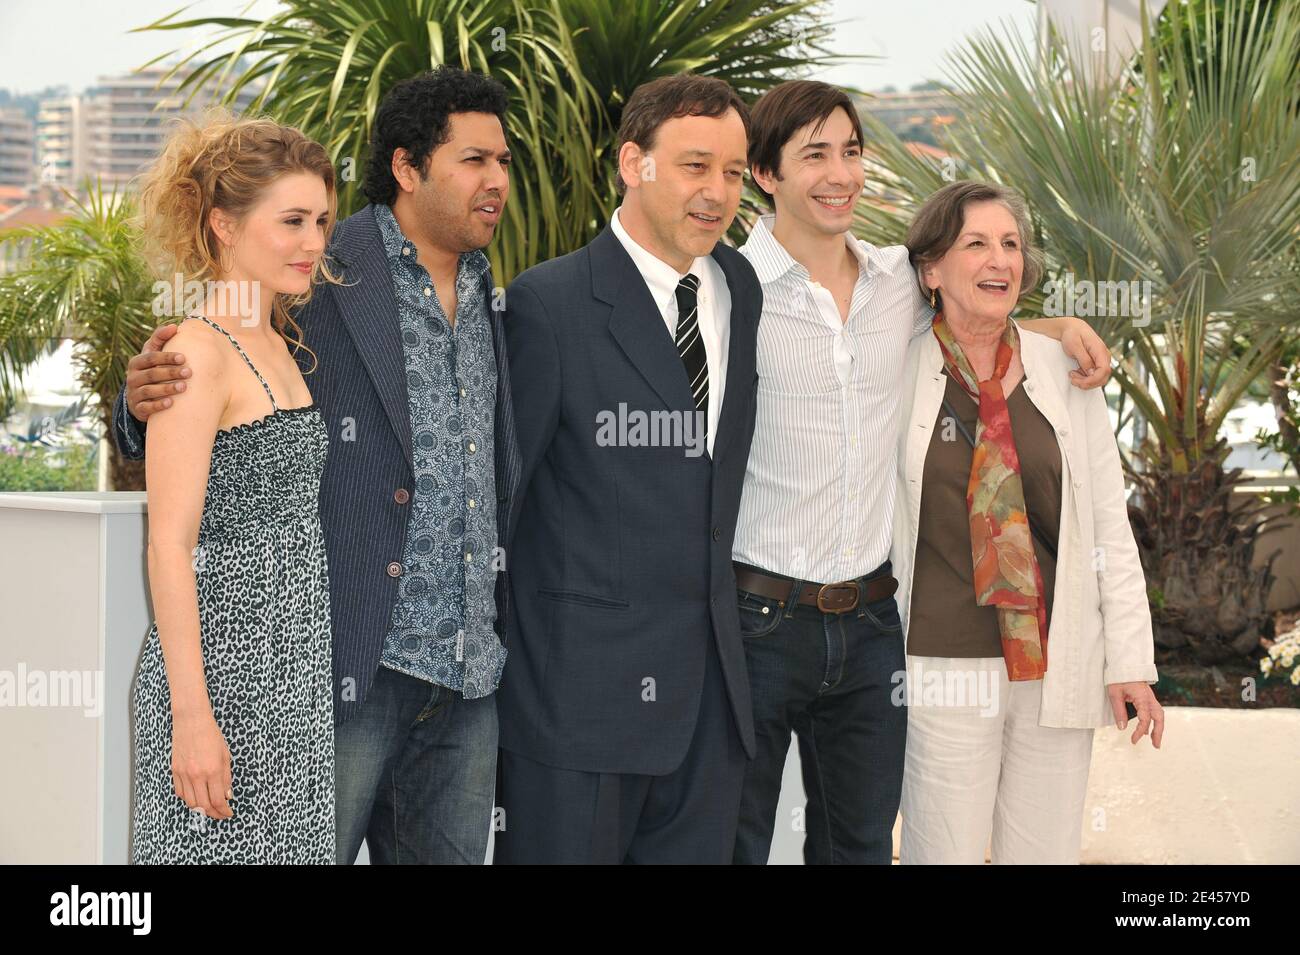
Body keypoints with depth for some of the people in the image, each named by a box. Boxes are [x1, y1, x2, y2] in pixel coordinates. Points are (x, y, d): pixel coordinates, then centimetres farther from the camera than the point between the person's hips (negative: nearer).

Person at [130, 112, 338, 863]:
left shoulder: (280, 343, 13)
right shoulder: (197, 352, -13)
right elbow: (169, 548, -17)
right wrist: (192, 715, -20)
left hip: (295, 671, 8)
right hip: (225, 669, -8)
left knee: (290, 846, 11)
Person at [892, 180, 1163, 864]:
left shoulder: (1067, 371, 5)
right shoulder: (899, 372, -1)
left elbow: (1110, 527, 7)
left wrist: (1131, 661, 2)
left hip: (1058, 670, 2)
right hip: (943, 671, -2)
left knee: (1047, 852, 8)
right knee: (943, 852, 0)